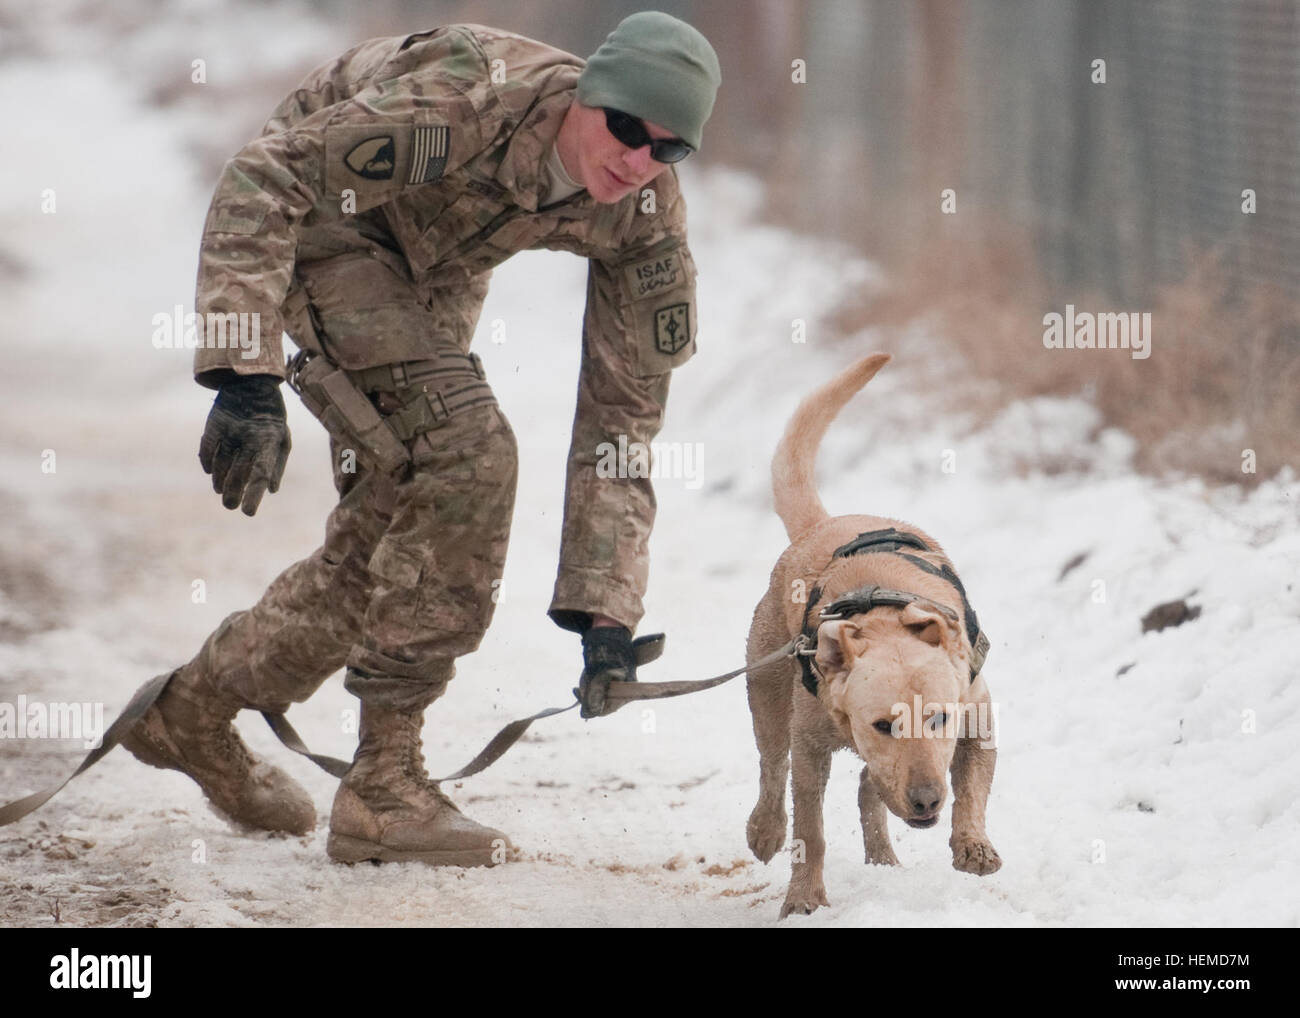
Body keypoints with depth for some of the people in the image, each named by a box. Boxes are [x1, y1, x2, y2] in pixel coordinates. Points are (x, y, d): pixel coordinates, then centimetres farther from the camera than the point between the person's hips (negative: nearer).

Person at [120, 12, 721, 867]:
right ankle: (385, 782, -18)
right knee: (466, 452, -24)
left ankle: (196, 709, 30)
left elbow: (623, 413, -14)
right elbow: (262, 181, -34)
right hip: (324, 227, -7)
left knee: (396, 523, 7)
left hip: (435, 270, 7)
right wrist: (246, 378, -43)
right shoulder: (464, 105, -38)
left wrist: (603, 610, -21)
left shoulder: (646, 218, -19)